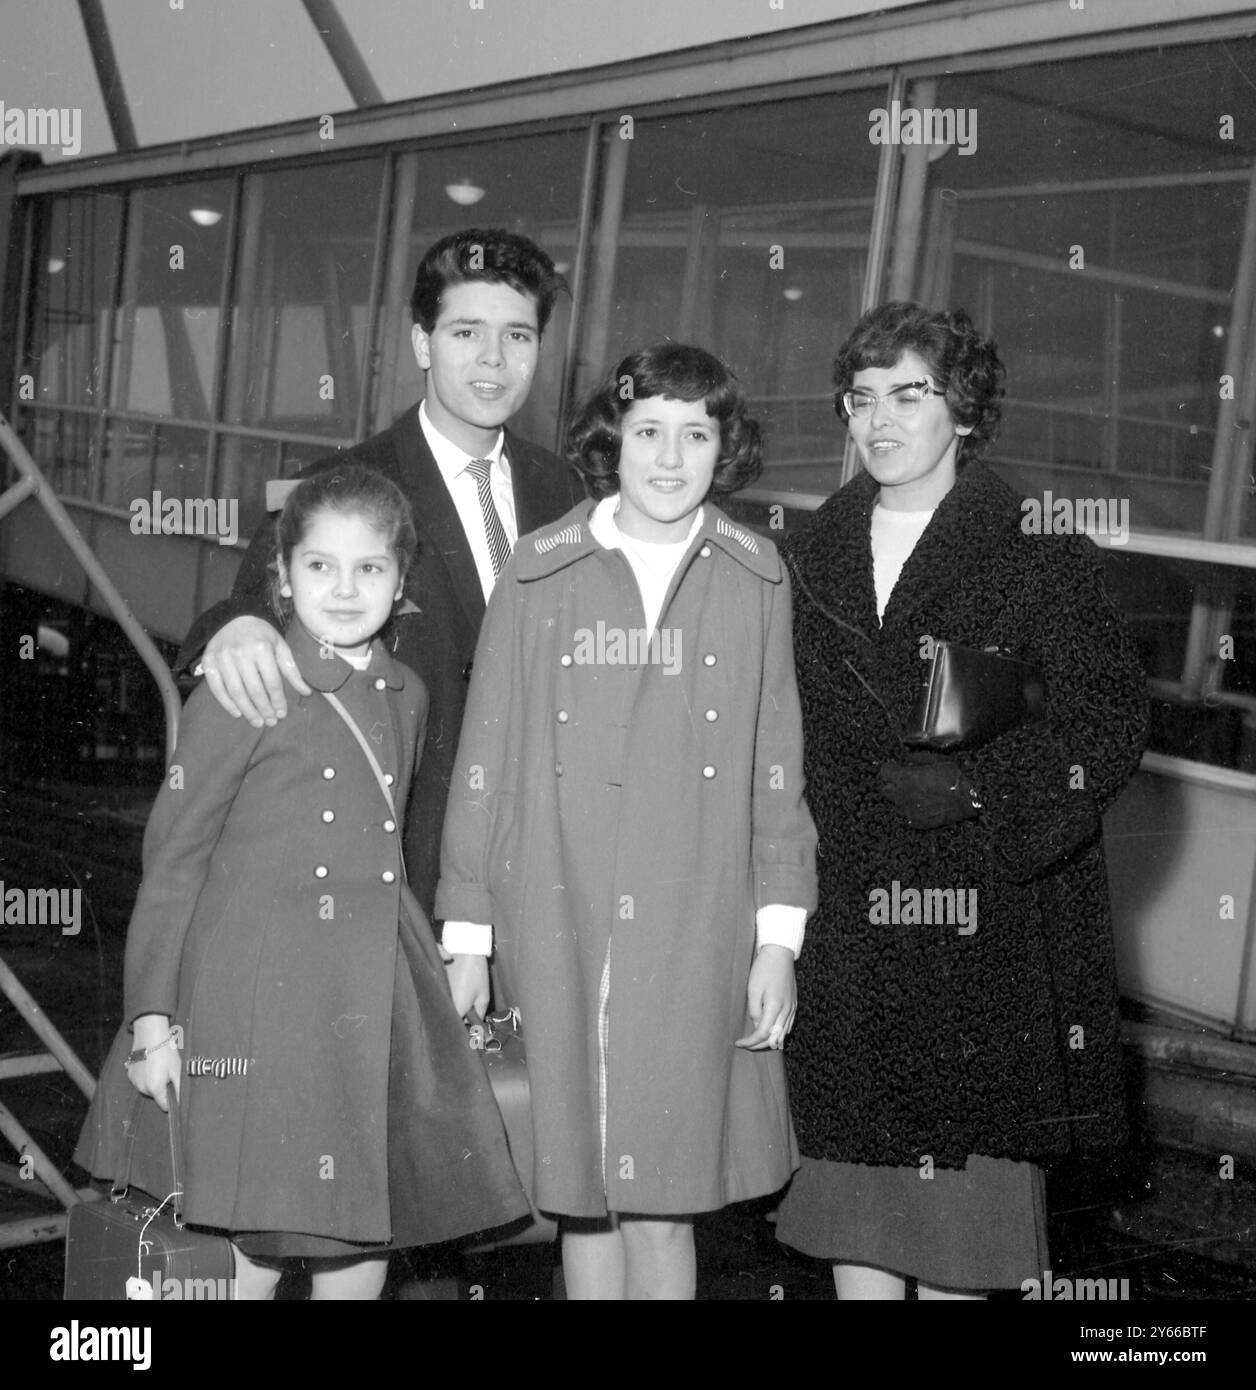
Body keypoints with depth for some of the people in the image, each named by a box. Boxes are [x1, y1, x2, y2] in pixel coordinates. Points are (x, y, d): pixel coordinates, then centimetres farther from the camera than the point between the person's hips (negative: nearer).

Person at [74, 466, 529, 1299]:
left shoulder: (405, 698, 11)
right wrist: (152, 1020, -8)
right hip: (259, 1000, -5)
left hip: (379, 999, 5)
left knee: (367, 1237, 8)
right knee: (257, 1245, -2)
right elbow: (174, 857, -5)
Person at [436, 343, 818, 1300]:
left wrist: (779, 936, 1)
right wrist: (466, 933, 3)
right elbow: (485, 757, 4)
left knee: (663, 1198, 2)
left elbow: (778, 764, 5)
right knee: (582, 1196, 8)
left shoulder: (754, 577, 5)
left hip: (694, 932, 0)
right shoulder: (541, 572, 3)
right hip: (556, 923, 0)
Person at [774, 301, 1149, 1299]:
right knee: (852, 1151, 7)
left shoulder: (1038, 552, -3)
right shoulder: (814, 555, 12)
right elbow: (789, 732, 14)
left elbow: (1115, 717, -6)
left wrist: (978, 786, -17)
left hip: (994, 914, -4)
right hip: (848, 909, 4)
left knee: (970, 1160, 2)